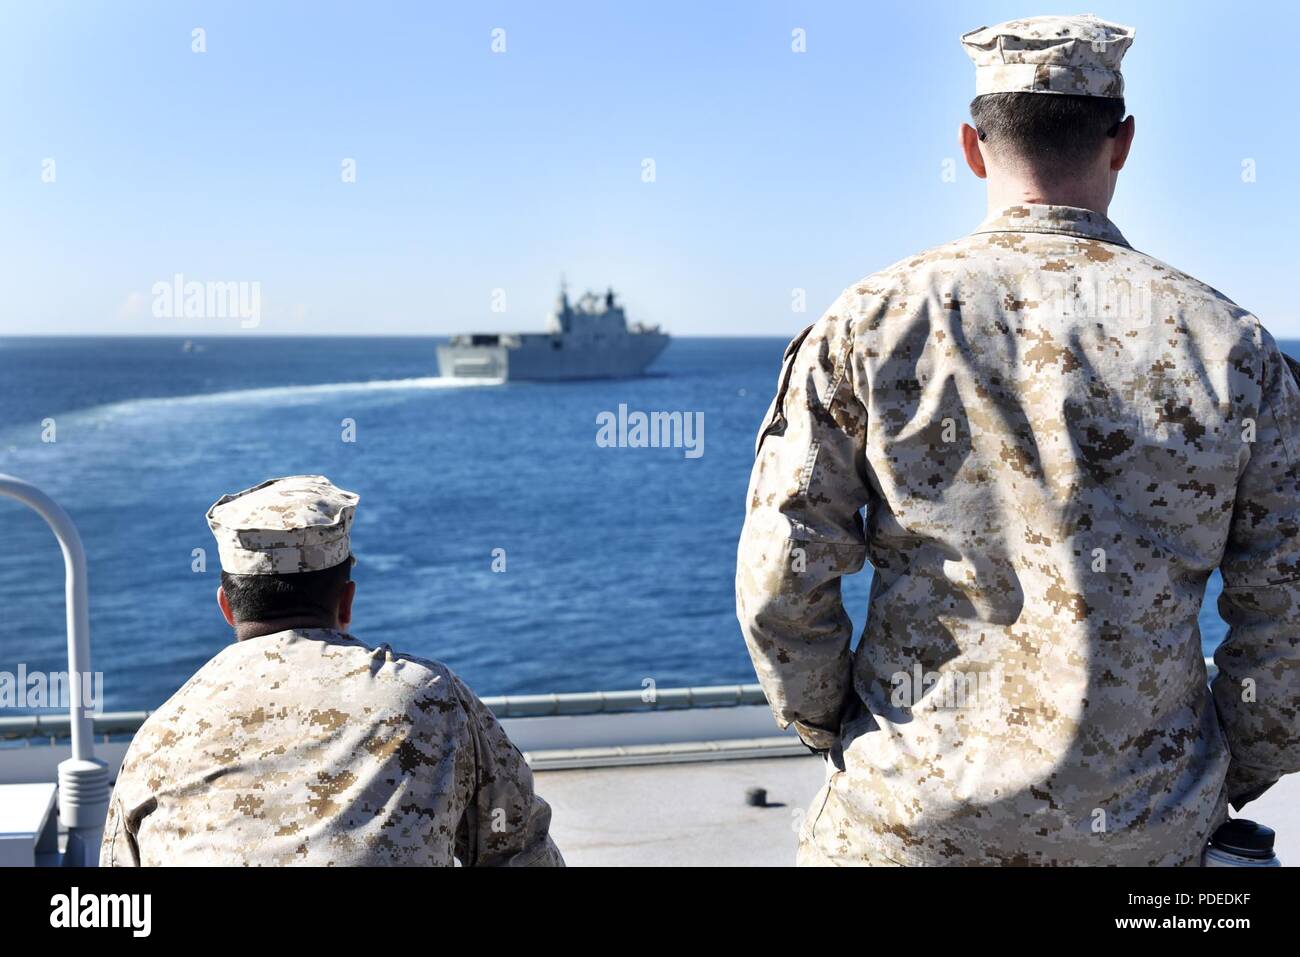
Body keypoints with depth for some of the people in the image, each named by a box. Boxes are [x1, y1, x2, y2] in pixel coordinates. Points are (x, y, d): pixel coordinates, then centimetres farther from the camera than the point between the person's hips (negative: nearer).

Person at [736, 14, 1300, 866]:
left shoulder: (873, 324, -7)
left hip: (911, 814, -1)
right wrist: (1232, 778, 16)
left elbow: (779, 585, -7)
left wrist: (832, 727, 10)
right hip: (1145, 829, 2)